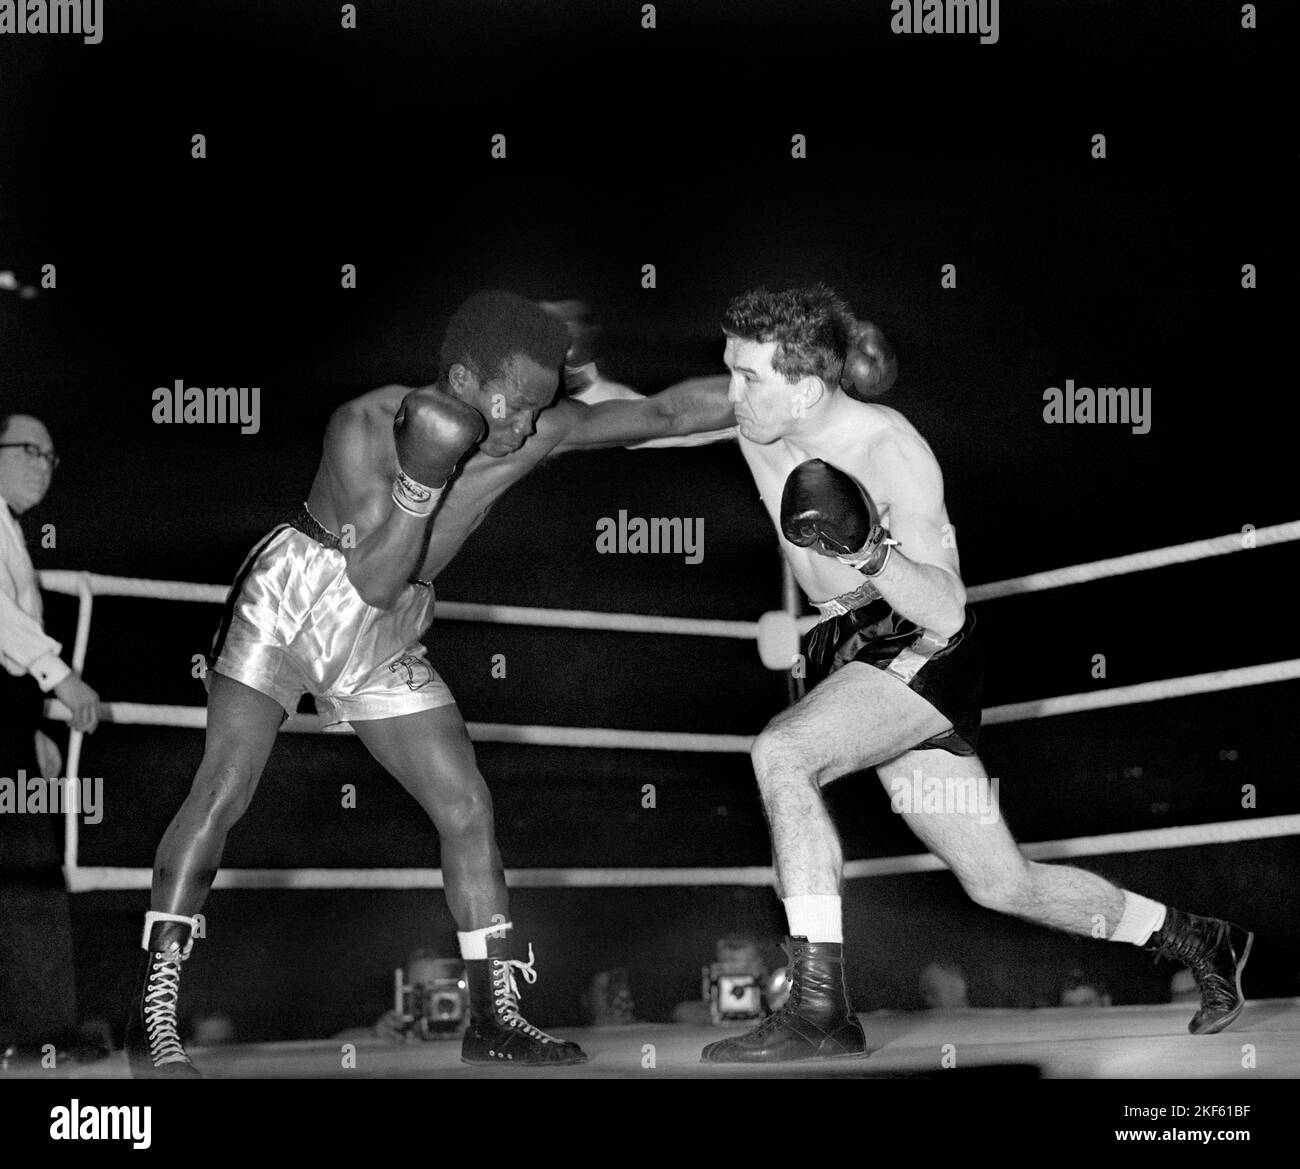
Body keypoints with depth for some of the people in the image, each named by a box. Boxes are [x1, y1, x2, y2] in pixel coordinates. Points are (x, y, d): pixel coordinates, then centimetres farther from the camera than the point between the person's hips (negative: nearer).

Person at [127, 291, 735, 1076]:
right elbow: (375, 582, -27)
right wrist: (423, 476, -37)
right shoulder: (367, 427, -23)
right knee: (223, 792, -16)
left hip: (383, 641, 5)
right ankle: (154, 1014, -13)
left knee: (468, 810, -1)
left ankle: (495, 1015, 8)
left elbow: (666, 413, -8)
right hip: (288, 602, -5)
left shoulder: (538, 436, -10)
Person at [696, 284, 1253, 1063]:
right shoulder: (758, 438, 0)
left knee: (780, 752, -32)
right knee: (1000, 883, 12)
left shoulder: (891, 451, -20)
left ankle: (822, 1011, -31)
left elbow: (946, 611, -25)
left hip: (925, 651, -8)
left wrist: (866, 553, -38)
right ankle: (1200, 944, 32)